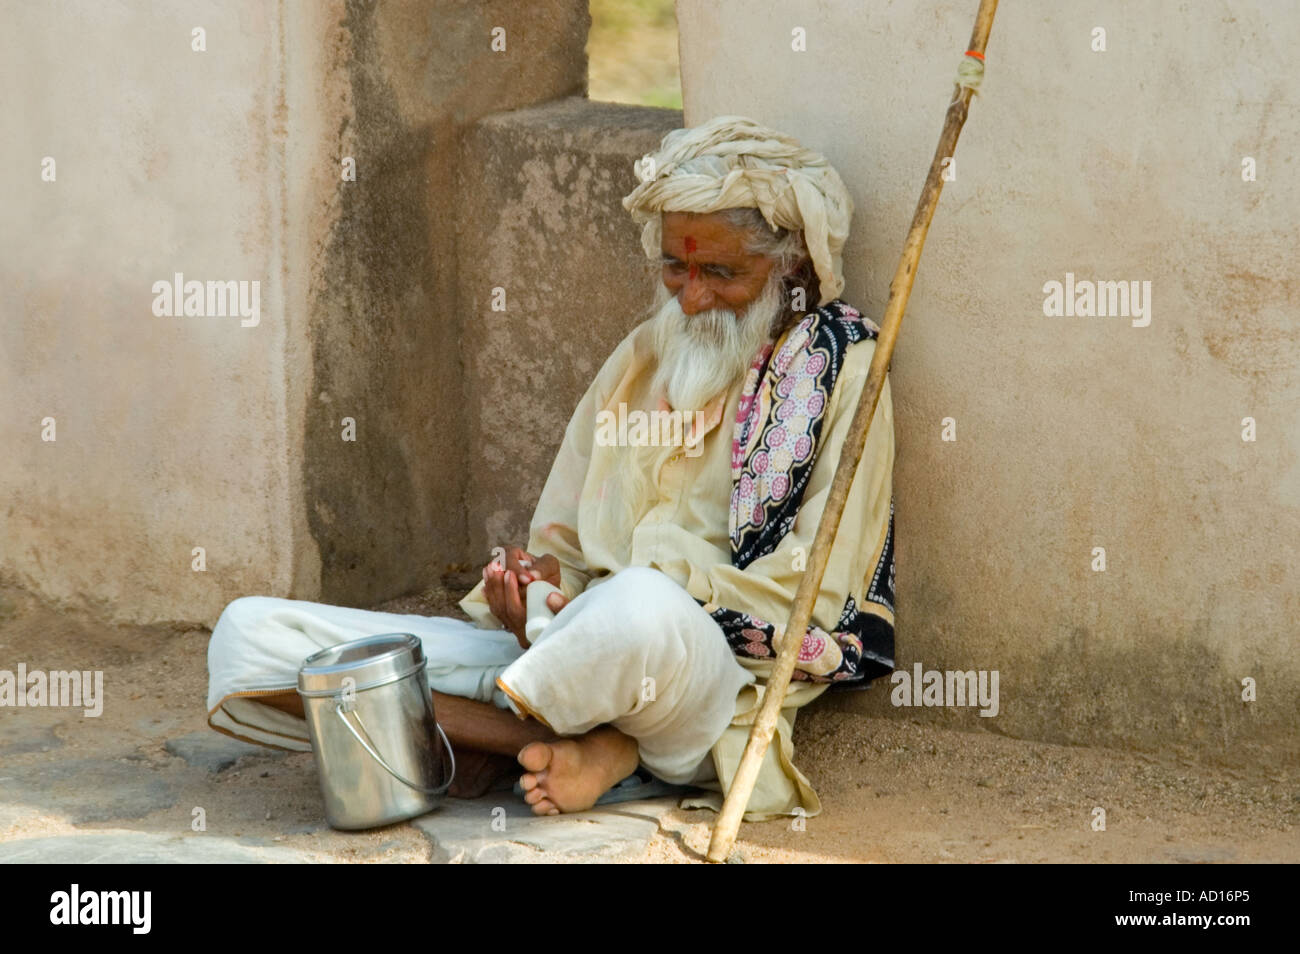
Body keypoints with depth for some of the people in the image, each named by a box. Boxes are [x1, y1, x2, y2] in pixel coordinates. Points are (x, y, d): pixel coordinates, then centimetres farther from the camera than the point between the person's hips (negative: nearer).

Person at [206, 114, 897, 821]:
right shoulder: (642, 357, 23)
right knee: (249, 633, -11)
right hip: (569, 645, 6)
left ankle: (482, 736, -15)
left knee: (645, 606, -47)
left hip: (720, 674, -6)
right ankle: (579, 745, -20)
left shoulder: (842, 367, 5)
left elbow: (817, 596, -4)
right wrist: (541, 578, -2)